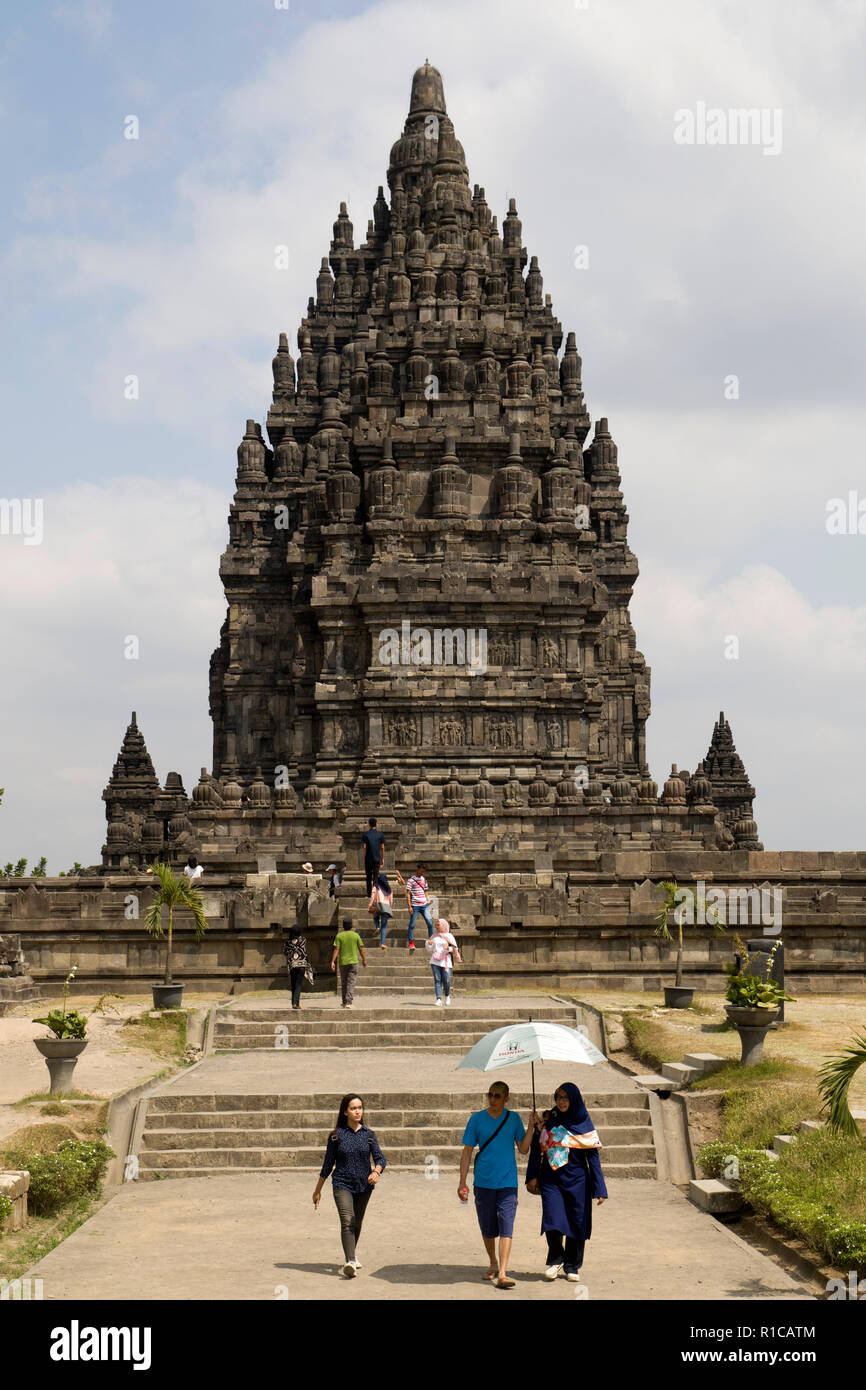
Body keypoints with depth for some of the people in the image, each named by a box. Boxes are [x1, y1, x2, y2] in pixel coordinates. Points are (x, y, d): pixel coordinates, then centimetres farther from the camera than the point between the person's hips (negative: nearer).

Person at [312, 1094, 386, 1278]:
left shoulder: (368, 1134, 3)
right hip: (342, 1184, -3)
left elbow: (379, 1157, -4)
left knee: (357, 1223, 17)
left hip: (364, 1186, 3)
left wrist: (376, 1171, -28)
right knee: (347, 1221, -20)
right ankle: (350, 1262, -31)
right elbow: (328, 1163, 5)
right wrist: (318, 1190, 10)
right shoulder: (337, 1135, -2)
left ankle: (352, 1253, 42)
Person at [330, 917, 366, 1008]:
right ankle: (348, 1003, -14)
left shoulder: (339, 936, -2)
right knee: (351, 983, -3)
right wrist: (364, 960, 14)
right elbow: (361, 949, 2)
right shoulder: (355, 935, -2)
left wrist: (332, 961, -9)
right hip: (353, 961, -1)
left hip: (343, 962, 1)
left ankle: (345, 1002, 22)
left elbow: (336, 949, -9)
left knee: (343, 983, 14)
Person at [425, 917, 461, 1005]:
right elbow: (430, 949, 17)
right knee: (437, 980, -6)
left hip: (445, 961, -3)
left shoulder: (449, 936, 4)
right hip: (435, 961, 3)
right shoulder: (434, 936, 14)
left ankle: (447, 996, 21)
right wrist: (428, 943, -4)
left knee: (446, 980, -6)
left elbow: (454, 948, -1)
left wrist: (447, 948, -21)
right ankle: (439, 999, -10)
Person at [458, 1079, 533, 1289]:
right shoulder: (477, 1119, 1)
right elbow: (467, 1152, 4)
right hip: (483, 1182, 1)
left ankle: (502, 1274, -13)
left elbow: (523, 1149, 5)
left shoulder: (514, 1118, 4)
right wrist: (462, 1182, 1)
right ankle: (493, 1264, 32)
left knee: (506, 1228, -10)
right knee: (487, 1228, 10)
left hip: (508, 1182, -1)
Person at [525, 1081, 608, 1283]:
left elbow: (593, 1156, -1)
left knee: (576, 1223, 3)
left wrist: (599, 1189, -5)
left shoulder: (583, 1123, 0)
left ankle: (572, 1266, 21)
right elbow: (536, 1148, 9)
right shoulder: (547, 1121, 3)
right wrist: (533, 1176, 2)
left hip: (577, 1181, 0)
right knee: (552, 1221, -12)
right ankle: (555, 1260, 12)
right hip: (551, 1180, 0)